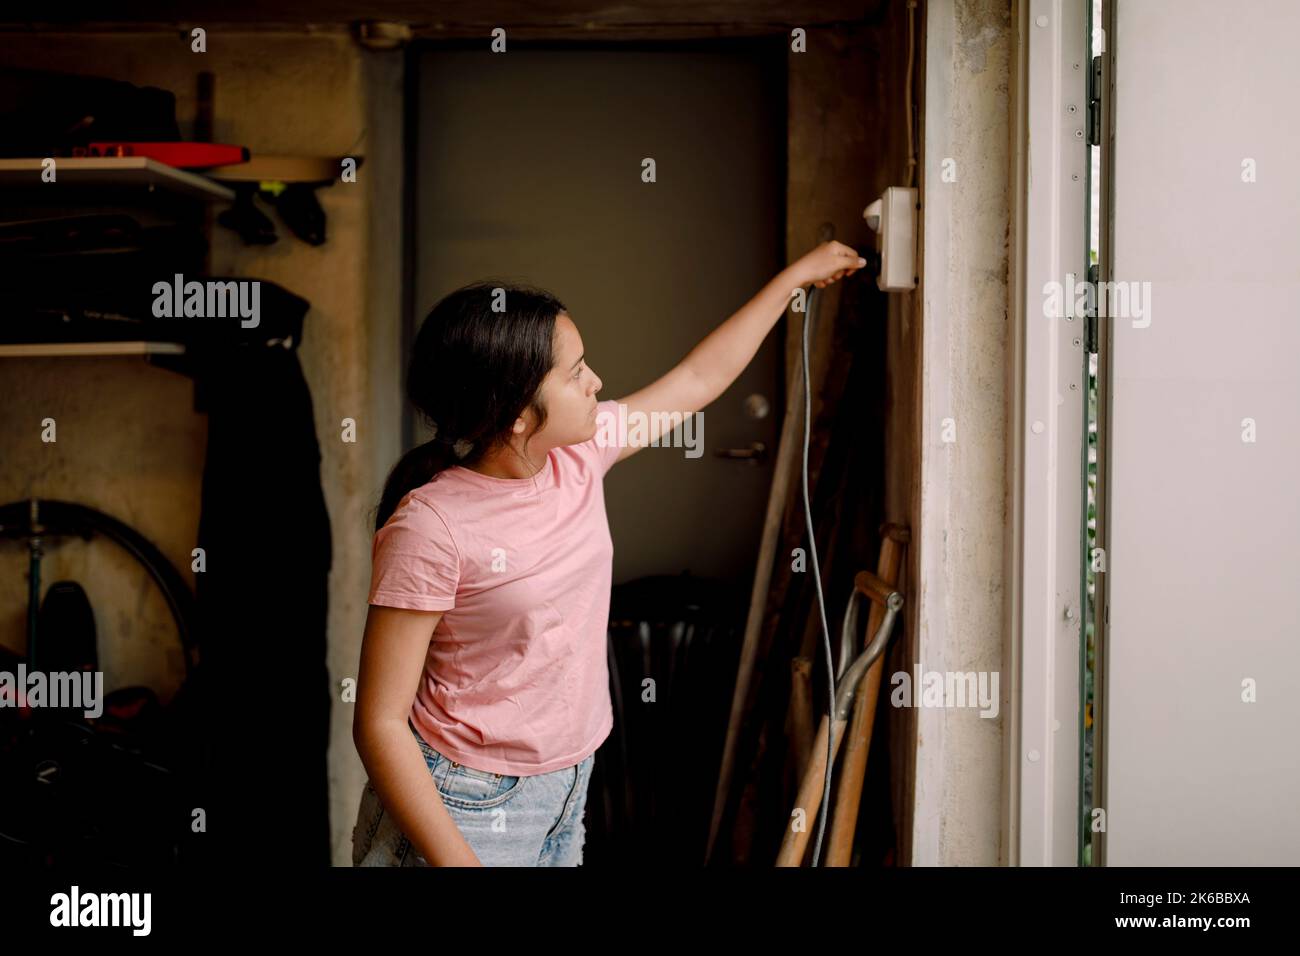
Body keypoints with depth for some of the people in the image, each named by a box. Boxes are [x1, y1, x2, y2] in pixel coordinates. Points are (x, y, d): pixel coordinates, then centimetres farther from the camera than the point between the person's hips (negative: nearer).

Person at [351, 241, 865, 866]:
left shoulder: (581, 453, -3)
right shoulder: (430, 527, -23)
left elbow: (698, 379, 13)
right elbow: (379, 723, -20)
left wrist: (795, 276, 20)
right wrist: (454, 860, -26)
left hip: (568, 787, 7)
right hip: (469, 809, -6)